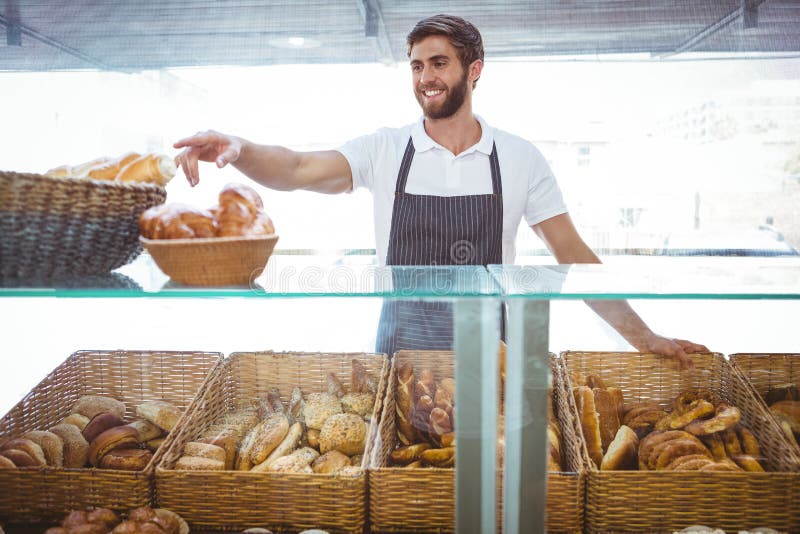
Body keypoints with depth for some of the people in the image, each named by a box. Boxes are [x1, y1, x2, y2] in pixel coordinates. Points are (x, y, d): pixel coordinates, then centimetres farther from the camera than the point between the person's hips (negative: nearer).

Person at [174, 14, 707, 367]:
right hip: (401, 343, 0)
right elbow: (298, 169, -14)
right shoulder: (386, 150, 0)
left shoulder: (519, 158, 0)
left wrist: (644, 338, -3)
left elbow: (574, 256, 1)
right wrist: (237, 149, -35)